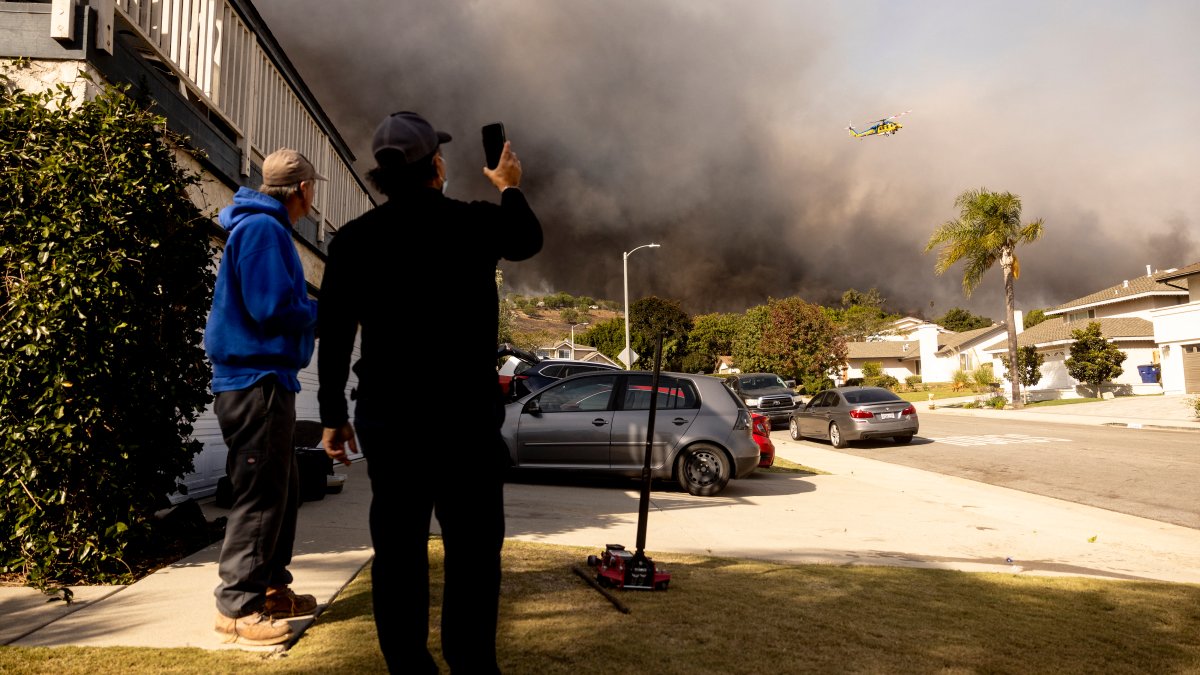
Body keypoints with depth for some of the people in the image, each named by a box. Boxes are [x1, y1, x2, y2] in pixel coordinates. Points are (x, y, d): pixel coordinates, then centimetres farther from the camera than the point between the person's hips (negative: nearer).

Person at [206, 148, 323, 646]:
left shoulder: (266, 227, 18)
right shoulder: (261, 229, -14)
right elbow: (272, 307, -23)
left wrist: (314, 309, 9)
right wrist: (323, 314, -7)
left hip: (266, 379, 11)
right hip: (255, 380, -11)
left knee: (282, 490, 16)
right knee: (260, 494, -5)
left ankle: (272, 587, 27)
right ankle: (238, 607, 4)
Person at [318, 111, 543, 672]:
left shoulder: (353, 239, 3)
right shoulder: (476, 222, -2)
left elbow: (333, 334, 3)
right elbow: (528, 239, 20)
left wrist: (333, 413, 11)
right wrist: (510, 189, 38)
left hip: (385, 415, 3)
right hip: (465, 413, -3)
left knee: (397, 549, 9)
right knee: (472, 549, 4)